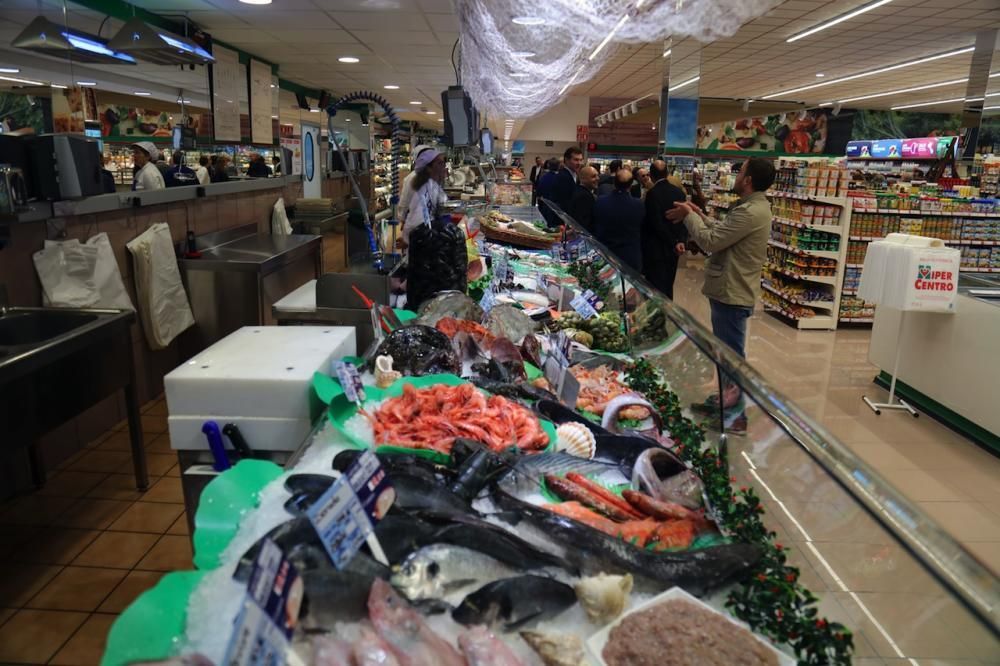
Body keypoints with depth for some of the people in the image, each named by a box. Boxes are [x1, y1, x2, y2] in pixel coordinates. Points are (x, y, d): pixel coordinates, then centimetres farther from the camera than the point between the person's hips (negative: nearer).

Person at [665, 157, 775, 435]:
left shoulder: (751, 212, -23)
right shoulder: (753, 207, 11)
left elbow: (710, 240, -22)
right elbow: (722, 231, 14)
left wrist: (689, 215, -8)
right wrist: (698, 215, 4)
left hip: (732, 293, -11)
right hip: (730, 289, 11)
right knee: (724, 350, 21)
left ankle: (737, 417, 11)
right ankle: (726, 399, 36)